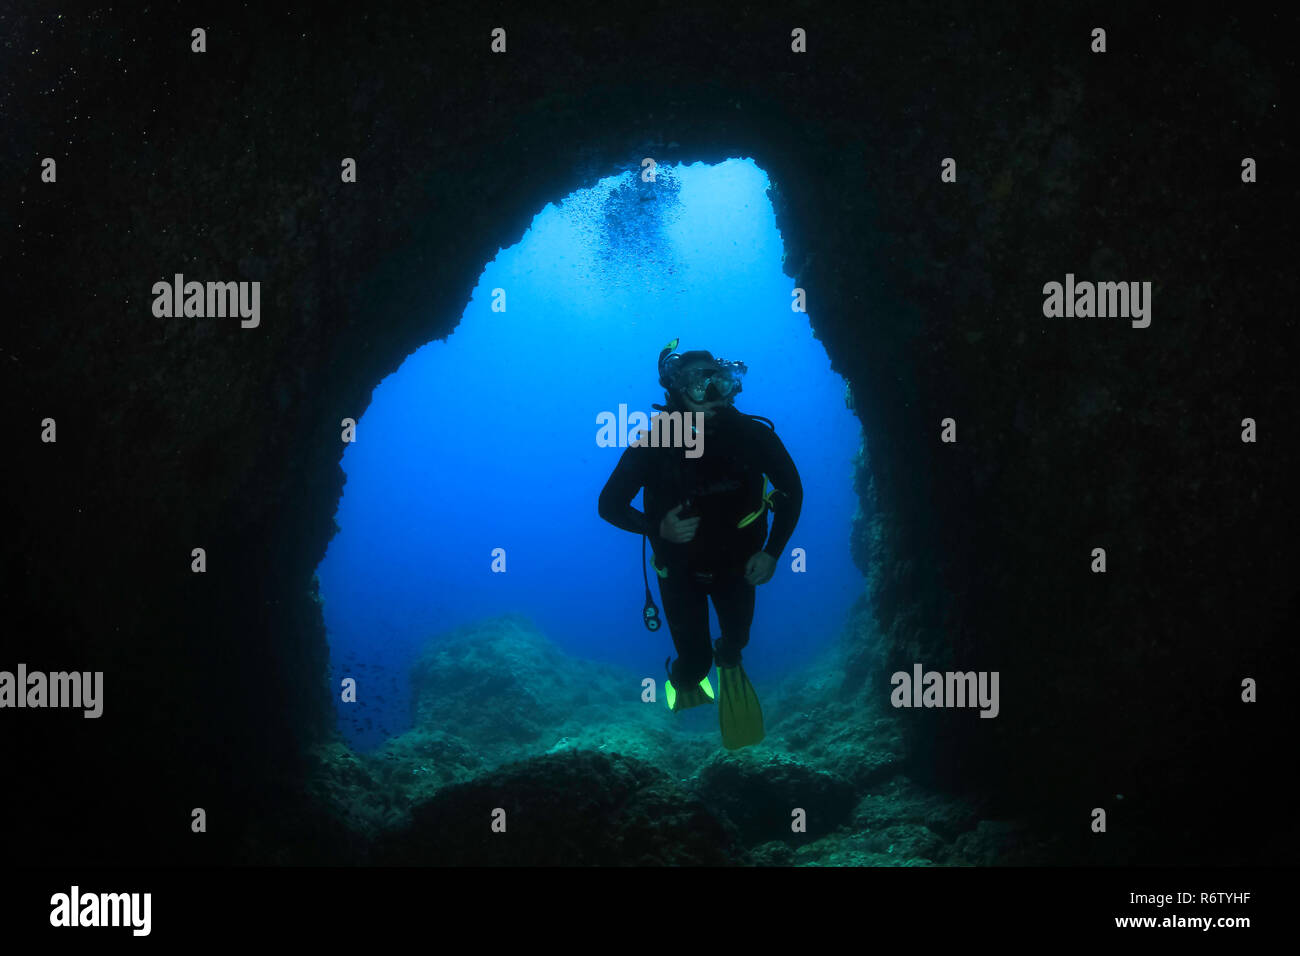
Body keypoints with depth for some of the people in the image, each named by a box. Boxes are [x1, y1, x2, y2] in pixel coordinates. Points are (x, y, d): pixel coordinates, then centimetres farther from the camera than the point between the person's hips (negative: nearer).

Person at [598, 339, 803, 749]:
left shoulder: (752, 435, -22)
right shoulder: (652, 447, -26)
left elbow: (792, 490, -6)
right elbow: (609, 505, -15)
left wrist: (772, 552, -14)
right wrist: (657, 528, -31)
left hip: (736, 561, 2)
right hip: (680, 566, -2)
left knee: (735, 641, 7)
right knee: (696, 659, -5)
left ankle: (728, 661, 47)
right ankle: (684, 678, 34)